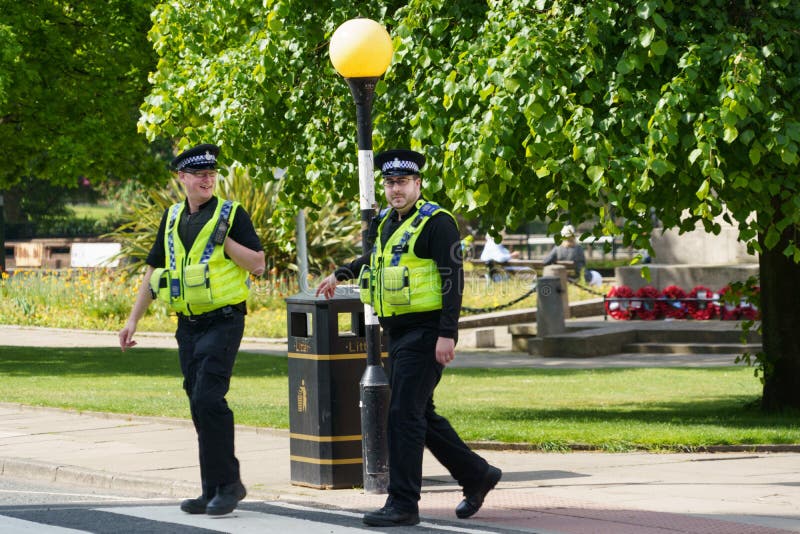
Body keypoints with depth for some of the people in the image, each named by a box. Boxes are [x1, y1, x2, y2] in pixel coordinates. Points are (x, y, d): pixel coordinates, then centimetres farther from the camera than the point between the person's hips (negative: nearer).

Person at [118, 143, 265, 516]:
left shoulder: (231, 214, -3)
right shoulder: (172, 218, 13)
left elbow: (257, 264, -8)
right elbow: (153, 271, 18)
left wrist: (224, 239, -18)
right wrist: (133, 320, 15)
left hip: (223, 321, -6)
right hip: (189, 324, 6)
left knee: (207, 398, -17)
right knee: (200, 405, 7)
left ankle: (226, 484, -11)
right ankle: (215, 489, 13)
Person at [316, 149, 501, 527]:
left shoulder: (436, 222, -11)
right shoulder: (387, 222, 14)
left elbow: (454, 279, -16)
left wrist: (447, 335, -22)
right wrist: (339, 275, 47)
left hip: (425, 333, -9)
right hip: (399, 334, 9)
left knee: (404, 414, -12)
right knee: (421, 415, 13)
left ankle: (403, 504, -10)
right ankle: (477, 475, 27)